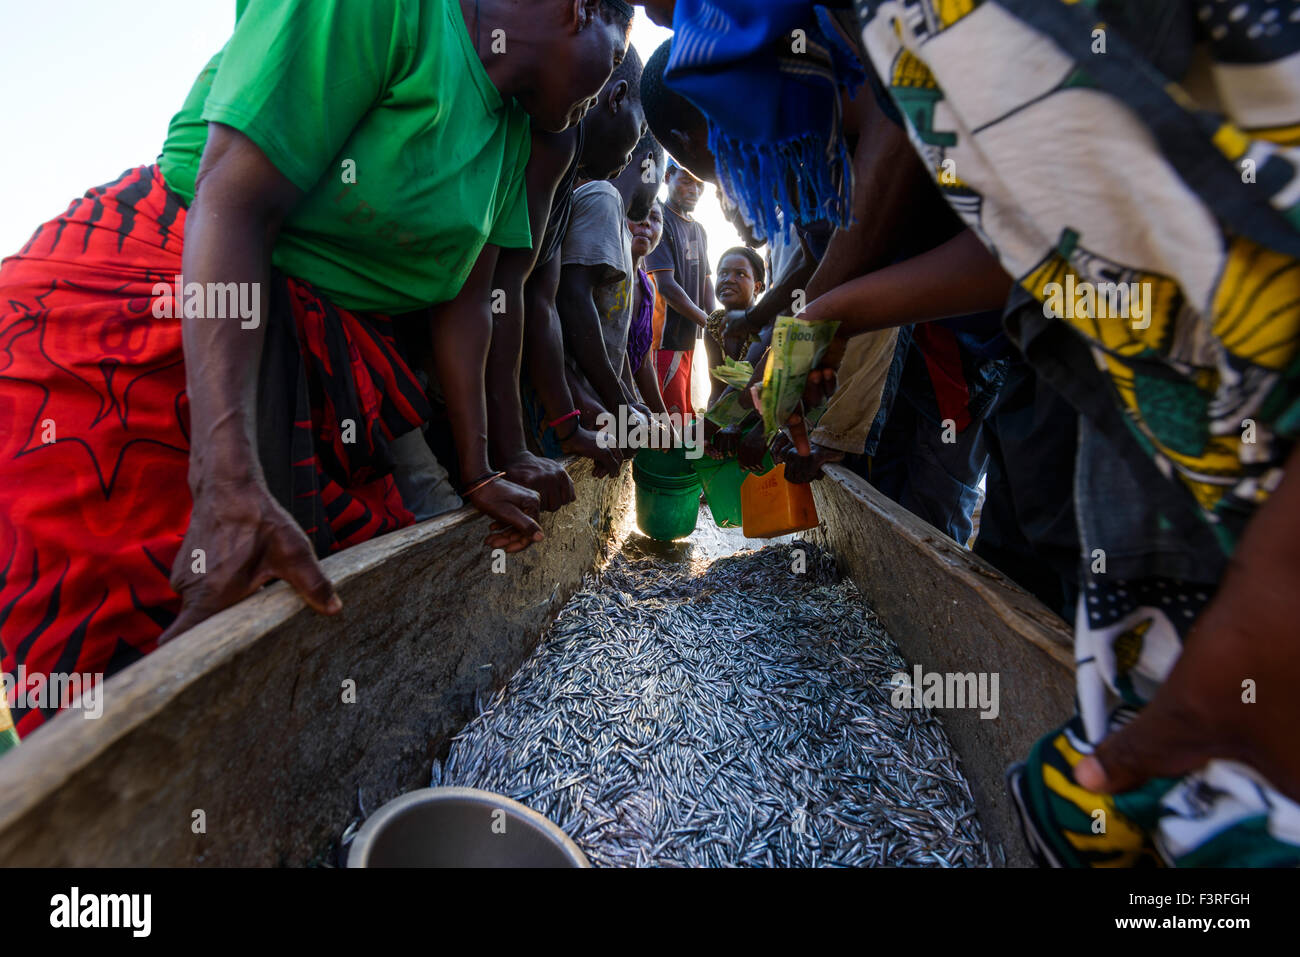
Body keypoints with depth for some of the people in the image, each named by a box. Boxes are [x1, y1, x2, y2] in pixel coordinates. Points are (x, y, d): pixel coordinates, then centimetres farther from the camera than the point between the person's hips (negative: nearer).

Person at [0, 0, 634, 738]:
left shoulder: (513, 131, 11)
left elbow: (464, 302, 9)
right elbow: (233, 200, -24)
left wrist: (478, 477, 7)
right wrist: (230, 484, -35)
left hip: (323, 351, 8)